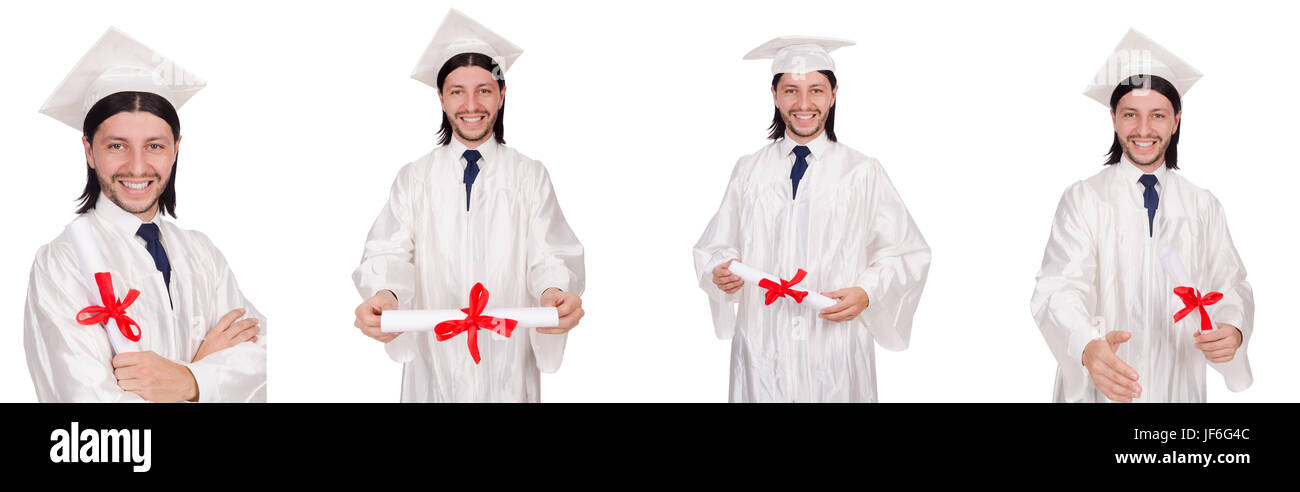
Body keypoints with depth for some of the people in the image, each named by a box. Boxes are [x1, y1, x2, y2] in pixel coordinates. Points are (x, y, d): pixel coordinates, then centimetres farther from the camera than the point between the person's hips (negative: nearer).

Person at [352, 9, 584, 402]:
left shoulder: (530, 177, 2)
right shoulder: (414, 179, 4)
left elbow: (549, 256, -7)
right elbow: (390, 254, -6)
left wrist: (555, 292, -32)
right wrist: (383, 295, -30)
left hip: (508, 363, 0)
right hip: (435, 362, 1)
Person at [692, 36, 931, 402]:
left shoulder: (862, 173, 2)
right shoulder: (748, 171, 8)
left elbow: (907, 255, 2)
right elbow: (715, 247, 11)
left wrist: (866, 294, -14)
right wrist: (722, 272, -10)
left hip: (837, 352, -1)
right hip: (761, 349, 1)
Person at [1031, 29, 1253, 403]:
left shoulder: (1203, 207, 6)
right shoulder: (1083, 200, -6)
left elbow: (1230, 286, 2)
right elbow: (1059, 288, -18)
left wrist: (1233, 330, -21)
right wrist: (1088, 347, -38)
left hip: (1179, 385, 3)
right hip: (1099, 389, -3)